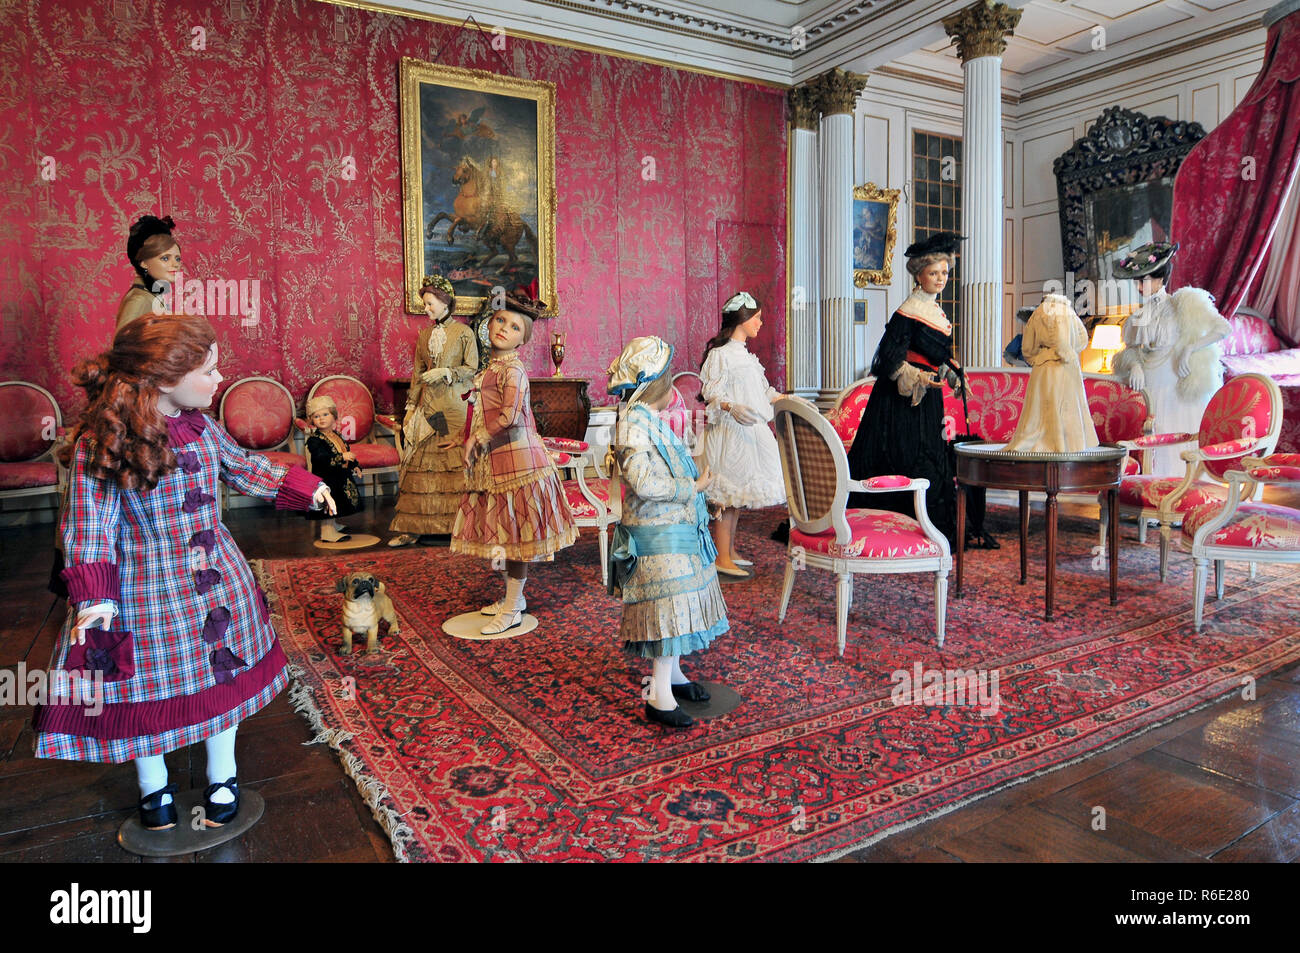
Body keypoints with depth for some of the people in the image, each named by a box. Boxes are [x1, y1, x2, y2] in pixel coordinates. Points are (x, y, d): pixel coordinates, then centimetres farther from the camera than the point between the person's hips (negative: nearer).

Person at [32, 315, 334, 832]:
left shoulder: (201, 428, -4)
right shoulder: (98, 446, -20)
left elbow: (243, 466, 14)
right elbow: (90, 531, -17)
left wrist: (301, 486, 11)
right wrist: (94, 600, -23)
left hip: (220, 581, 5)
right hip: (145, 594, -5)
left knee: (222, 676, 16)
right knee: (148, 690, 14)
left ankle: (222, 775, 38)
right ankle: (153, 786, 41)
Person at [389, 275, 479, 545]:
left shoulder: (463, 333, 1)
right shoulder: (424, 335, 15)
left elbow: (472, 369, -2)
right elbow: (417, 374, 16)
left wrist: (445, 373, -13)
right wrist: (411, 406, 11)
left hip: (455, 403, -4)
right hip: (429, 404, 5)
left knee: (456, 461, -6)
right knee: (422, 461, 1)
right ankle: (416, 526, 5)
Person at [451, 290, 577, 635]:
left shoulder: (512, 368, -15)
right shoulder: (493, 367, 13)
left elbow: (511, 416, -27)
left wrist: (477, 439, -17)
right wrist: (471, 440, 18)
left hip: (516, 458, -9)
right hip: (496, 461, 9)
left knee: (516, 533, -1)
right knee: (506, 532, 17)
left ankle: (511, 610, 9)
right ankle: (513, 597, 31)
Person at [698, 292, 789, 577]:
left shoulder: (745, 354, 18)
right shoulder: (720, 354, -11)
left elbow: (762, 391, 25)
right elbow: (712, 393, -16)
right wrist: (733, 408, -33)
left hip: (749, 431, 9)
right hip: (729, 432, -9)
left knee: (737, 495, 12)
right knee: (727, 495, -7)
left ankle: (730, 552, 20)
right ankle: (722, 558, -1)